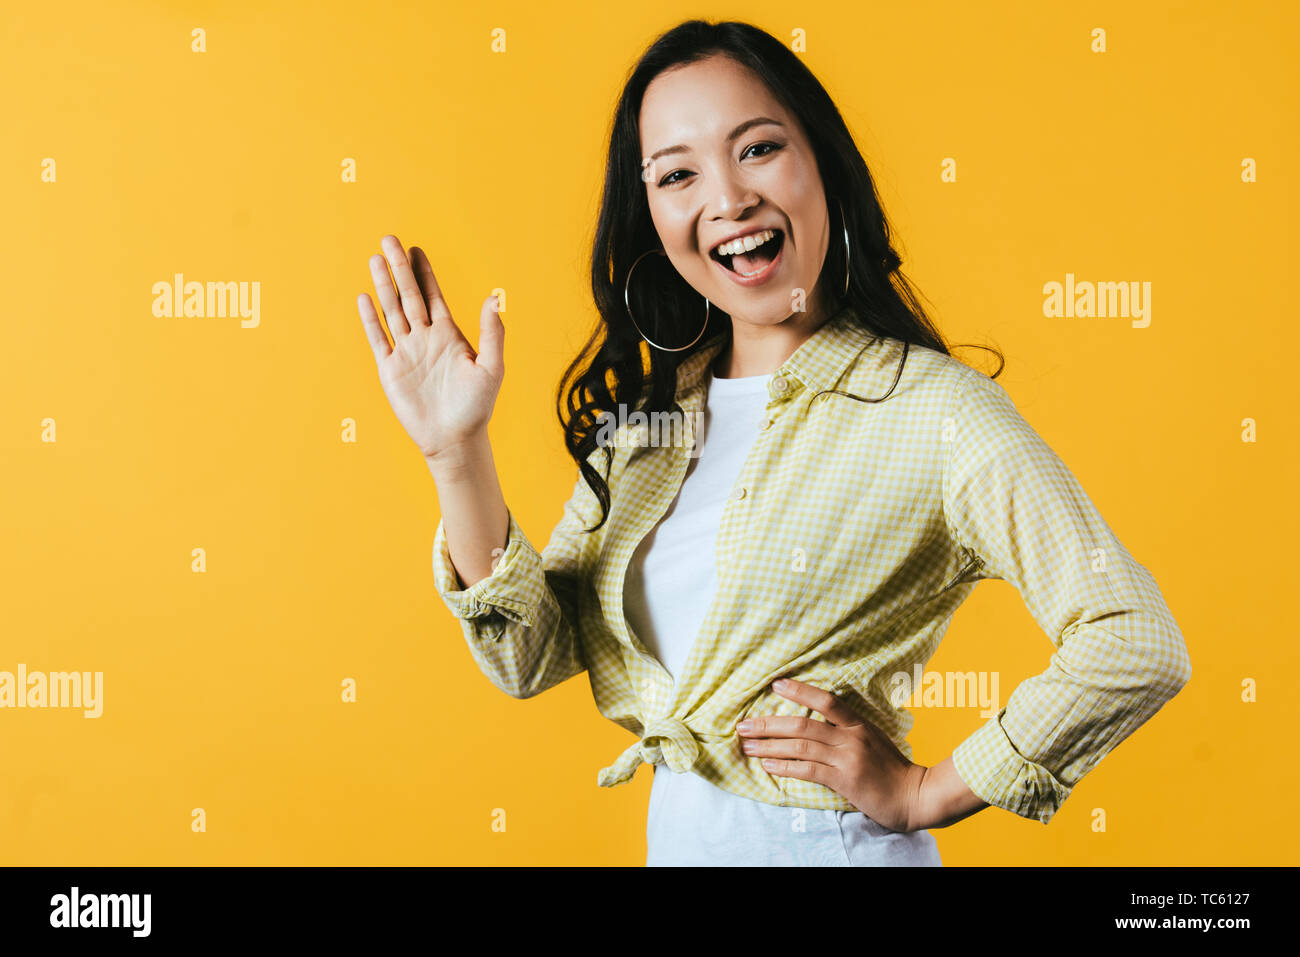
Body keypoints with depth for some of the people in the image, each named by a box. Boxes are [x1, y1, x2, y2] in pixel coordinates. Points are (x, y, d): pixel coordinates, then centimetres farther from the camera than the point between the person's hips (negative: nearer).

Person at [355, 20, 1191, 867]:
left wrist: (922, 794, -14)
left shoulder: (936, 408, -17)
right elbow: (532, 654, -2)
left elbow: (1140, 647, -21)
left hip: (827, 841, -6)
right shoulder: (647, 418, 2)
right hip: (672, 835, 6)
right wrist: (457, 454, -14)